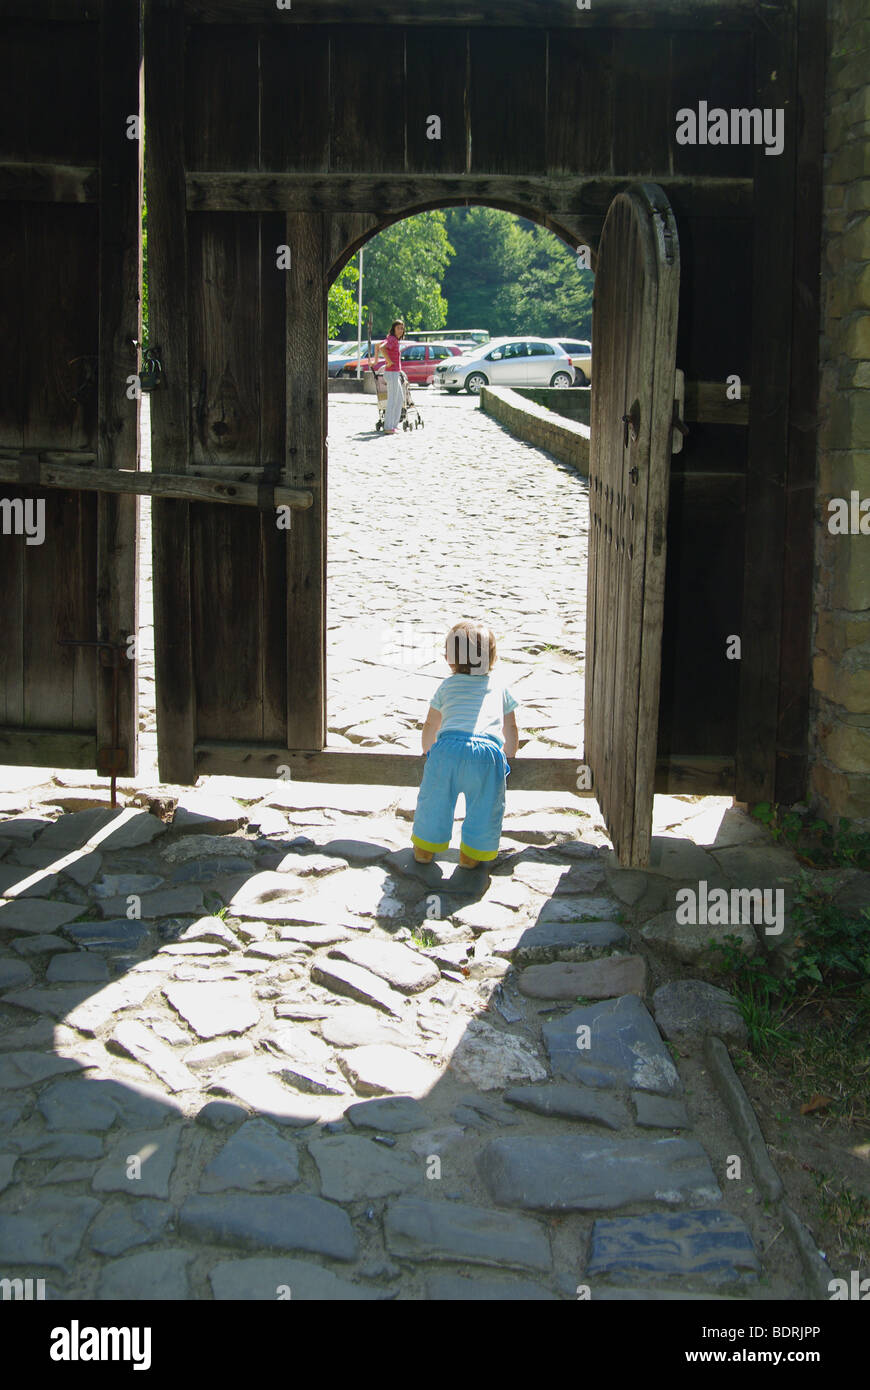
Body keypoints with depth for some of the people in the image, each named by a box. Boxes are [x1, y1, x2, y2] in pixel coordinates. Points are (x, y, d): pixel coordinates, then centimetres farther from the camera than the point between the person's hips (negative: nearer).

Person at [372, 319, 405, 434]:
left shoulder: (393, 339, 13)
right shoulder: (392, 339, -14)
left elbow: (377, 346, 24)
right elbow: (382, 348, -32)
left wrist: (376, 361, 24)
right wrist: (389, 361, -23)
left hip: (395, 374, 10)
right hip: (392, 373, -10)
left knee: (399, 399, 18)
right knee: (392, 400, -8)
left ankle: (394, 425, 24)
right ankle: (388, 427, -6)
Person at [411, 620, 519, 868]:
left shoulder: (447, 686, 29)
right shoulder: (500, 688, 29)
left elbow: (430, 726, 36)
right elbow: (511, 729, 37)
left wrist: (429, 753, 54)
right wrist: (507, 755, 54)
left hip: (448, 746, 1)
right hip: (488, 752, -1)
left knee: (434, 800, 17)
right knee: (485, 808, 13)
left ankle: (425, 848, 29)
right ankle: (472, 854, 19)